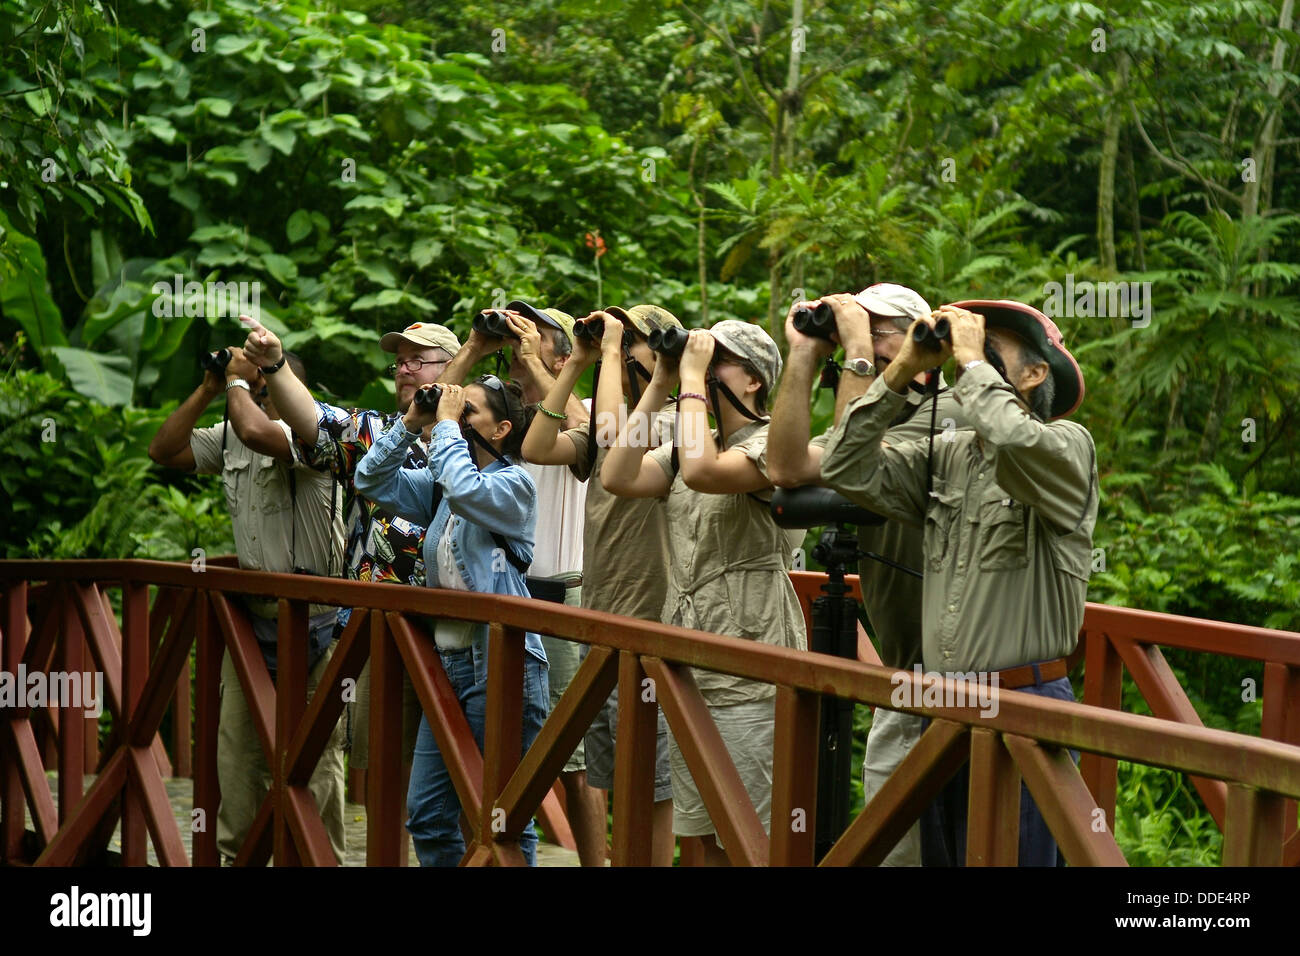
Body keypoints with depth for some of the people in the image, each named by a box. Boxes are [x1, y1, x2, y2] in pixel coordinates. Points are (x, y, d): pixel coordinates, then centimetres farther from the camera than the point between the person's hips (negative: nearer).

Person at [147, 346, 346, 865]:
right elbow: (163, 450, 12)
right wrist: (207, 390, 5)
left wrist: (237, 380, -14)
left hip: (312, 621, -8)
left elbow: (257, 433, -33)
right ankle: (236, 852, 20)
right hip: (251, 615, 8)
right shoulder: (228, 438, 11)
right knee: (236, 744, 10)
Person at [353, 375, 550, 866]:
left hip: (501, 664, -8)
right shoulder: (439, 487, 15)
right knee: (427, 816, 9)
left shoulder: (514, 484, -6)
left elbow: (465, 490, -26)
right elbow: (371, 480, 14)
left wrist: (446, 424, -13)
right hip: (448, 660, 8)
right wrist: (411, 423, 5)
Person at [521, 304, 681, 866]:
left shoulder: (673, 423, -9)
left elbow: (619, 436, -28)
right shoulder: (604, 432, 14)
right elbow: (536, 449, 0)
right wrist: (576, 364, -1)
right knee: (609, 781, 14)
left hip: (645, 630, -8)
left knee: (651, 786, -1)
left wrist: (611, 350, -16)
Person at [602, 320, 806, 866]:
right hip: (689, 672, 8)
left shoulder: (769, 444, -9)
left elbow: (701, 471, -28)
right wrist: (660, 383, 0)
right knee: (707, 835, 12)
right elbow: (617, 477, 0)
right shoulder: (688, 446, 15)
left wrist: (692, 378, -17)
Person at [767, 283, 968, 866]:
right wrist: (804, 356, -7)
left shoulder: (951, 411, -11)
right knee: (886, 845, 11)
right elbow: (787, 469, -7)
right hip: (899, 676, 8)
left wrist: (856, 353, -18)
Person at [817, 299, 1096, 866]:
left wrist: (971, 361, -13)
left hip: (1023, 713, -7)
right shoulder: (946, 460, 14)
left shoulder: (1066, 446, -5)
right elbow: (846, 470, 6)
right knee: (937, 856, 12)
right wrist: (901, 370, 1)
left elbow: (1013, 444, -28)